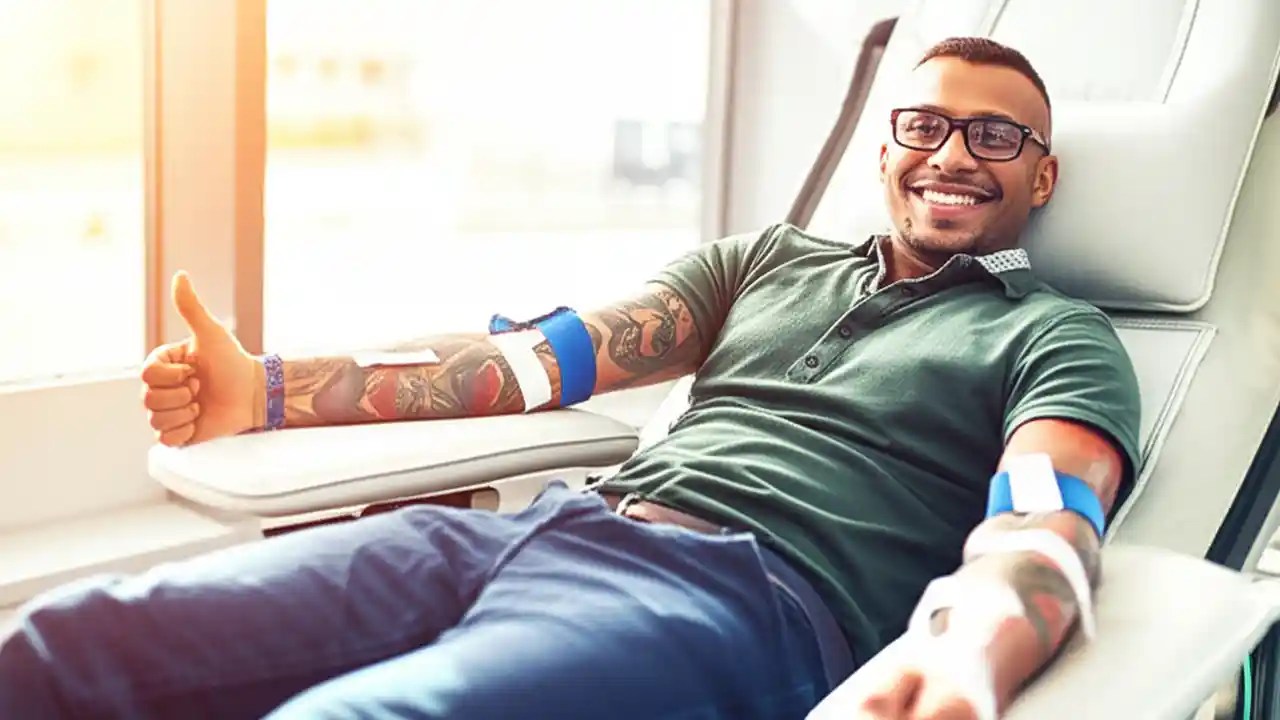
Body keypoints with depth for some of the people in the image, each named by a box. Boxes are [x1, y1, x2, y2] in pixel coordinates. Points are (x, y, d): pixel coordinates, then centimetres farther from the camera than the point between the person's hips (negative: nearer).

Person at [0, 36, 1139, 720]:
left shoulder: (1058, 339, 14)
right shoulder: (766, 258, 27)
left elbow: (1045, 525, -7)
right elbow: (552, 354, 18)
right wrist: (275, 390, 9)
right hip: (569, 521, 5)